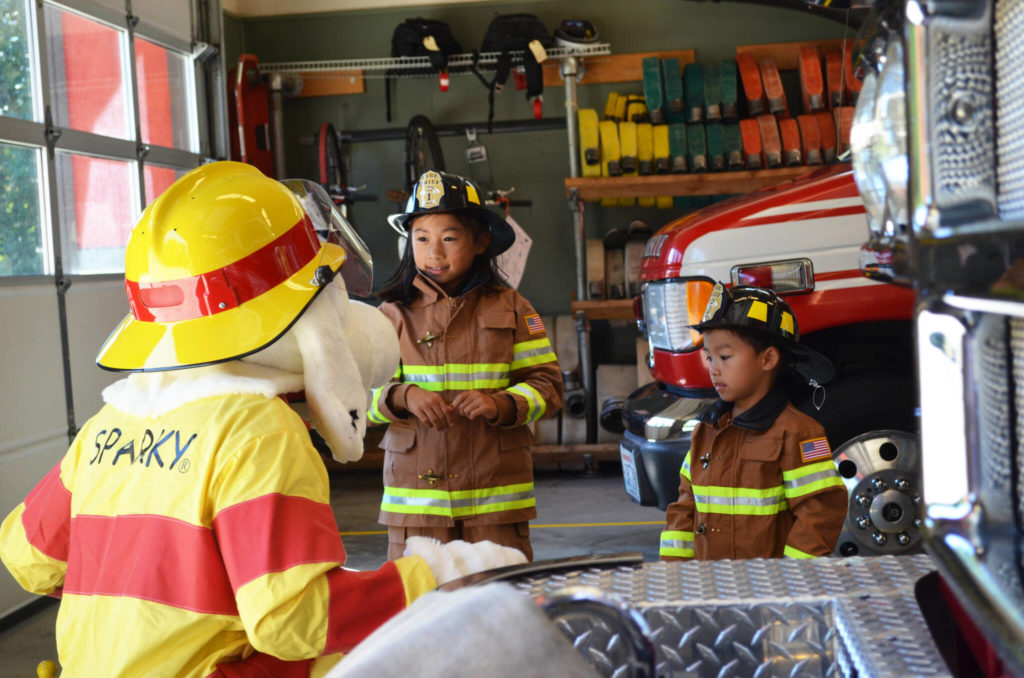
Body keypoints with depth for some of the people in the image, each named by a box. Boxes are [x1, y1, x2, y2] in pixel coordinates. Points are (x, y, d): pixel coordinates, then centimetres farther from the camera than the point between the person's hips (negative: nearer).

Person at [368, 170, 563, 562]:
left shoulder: (510, 309, 5)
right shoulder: (393, 314, 5)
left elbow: (546, 384, 3)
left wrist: (501, 405, -16)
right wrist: (404, 397, -18)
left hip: (496, 493, 0)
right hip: (415, 494, 0)